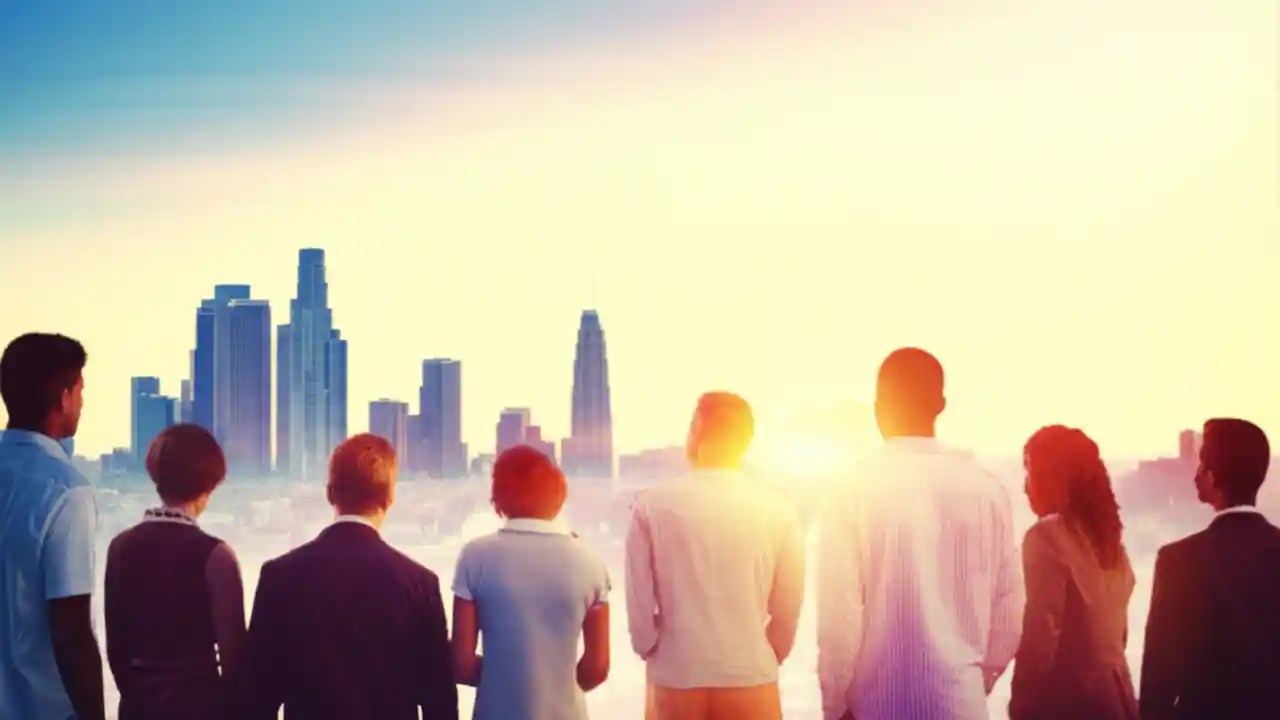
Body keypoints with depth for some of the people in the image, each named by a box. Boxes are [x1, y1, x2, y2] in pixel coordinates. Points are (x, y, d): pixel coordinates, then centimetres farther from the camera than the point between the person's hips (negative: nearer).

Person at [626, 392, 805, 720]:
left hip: (674, 682, 0)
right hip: (751, 683, 0)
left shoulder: (652, 507, -5)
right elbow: (788, 608, 3)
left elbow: (639, 602, -1)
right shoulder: (777, 511, -2)